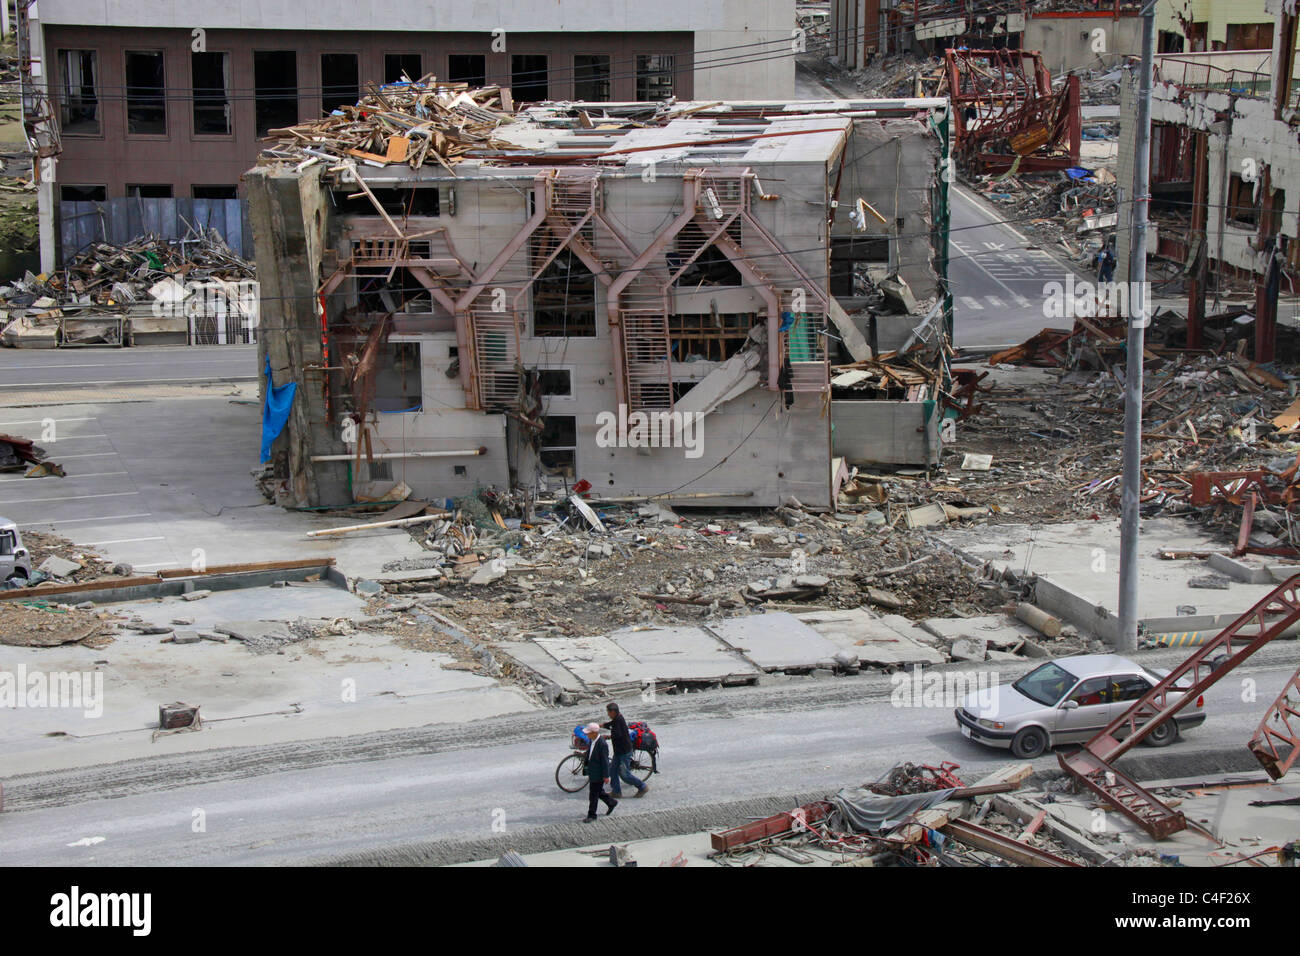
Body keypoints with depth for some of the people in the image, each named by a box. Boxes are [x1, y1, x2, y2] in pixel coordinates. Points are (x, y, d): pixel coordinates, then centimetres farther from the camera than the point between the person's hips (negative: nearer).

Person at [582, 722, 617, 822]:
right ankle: (611, 803, 40)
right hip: (592, 772, 9)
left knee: (593, 795, 2)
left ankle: (591, 815, 14)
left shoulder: (602, 744, -26)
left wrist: (606, 776, -15)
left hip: (598, 774, -9)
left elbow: (605, 761, -20)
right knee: (598, 792, 21)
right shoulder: (591, 741, 0)